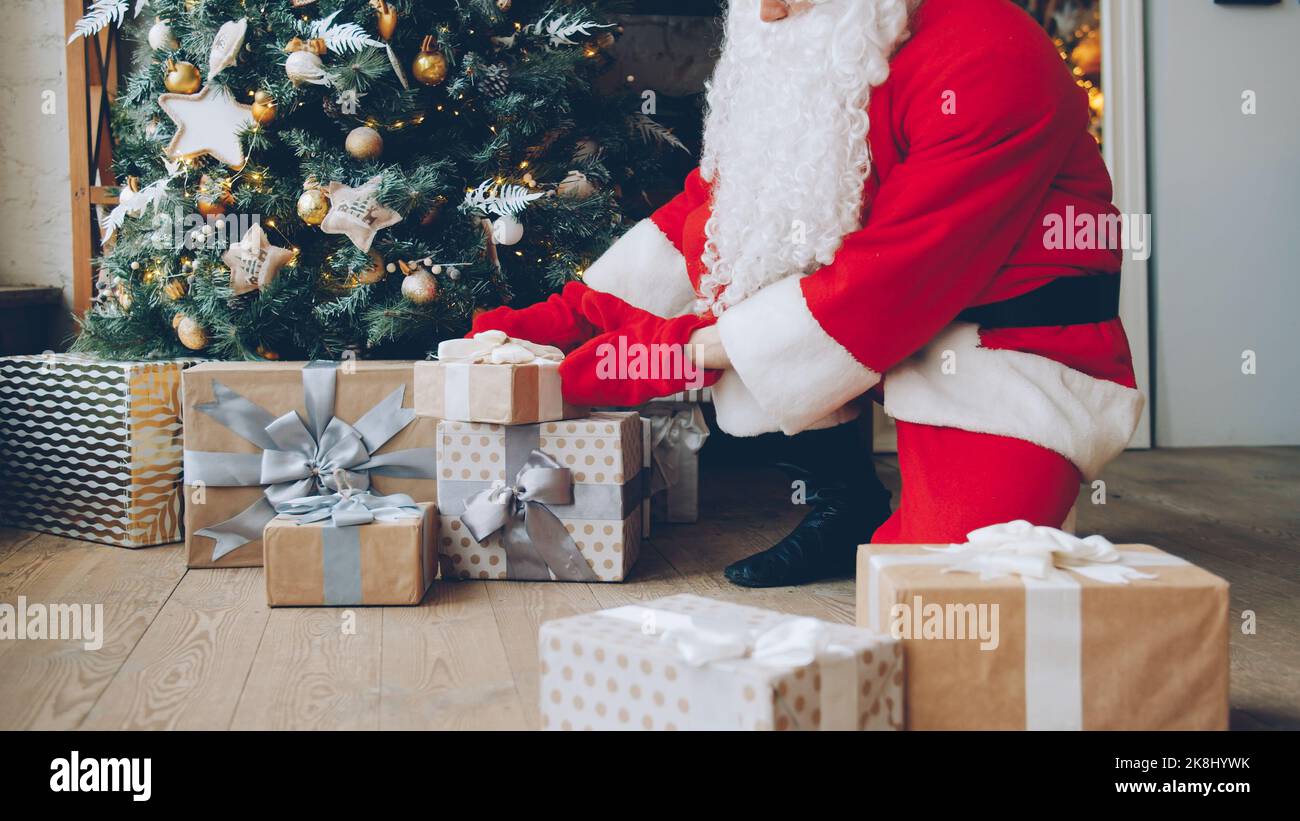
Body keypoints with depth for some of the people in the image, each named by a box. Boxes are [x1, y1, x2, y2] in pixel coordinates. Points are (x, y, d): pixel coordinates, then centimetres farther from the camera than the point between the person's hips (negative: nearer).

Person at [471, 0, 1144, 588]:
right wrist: (570, 316, -3)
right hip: (888, 338, 7)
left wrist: (687, 348, -23)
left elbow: (887, 278, -27)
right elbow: (702, 202, 6)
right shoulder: (810, 54, 2)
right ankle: (843, 504, 1)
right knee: (719, 233, -8)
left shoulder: (988, 61, -23)